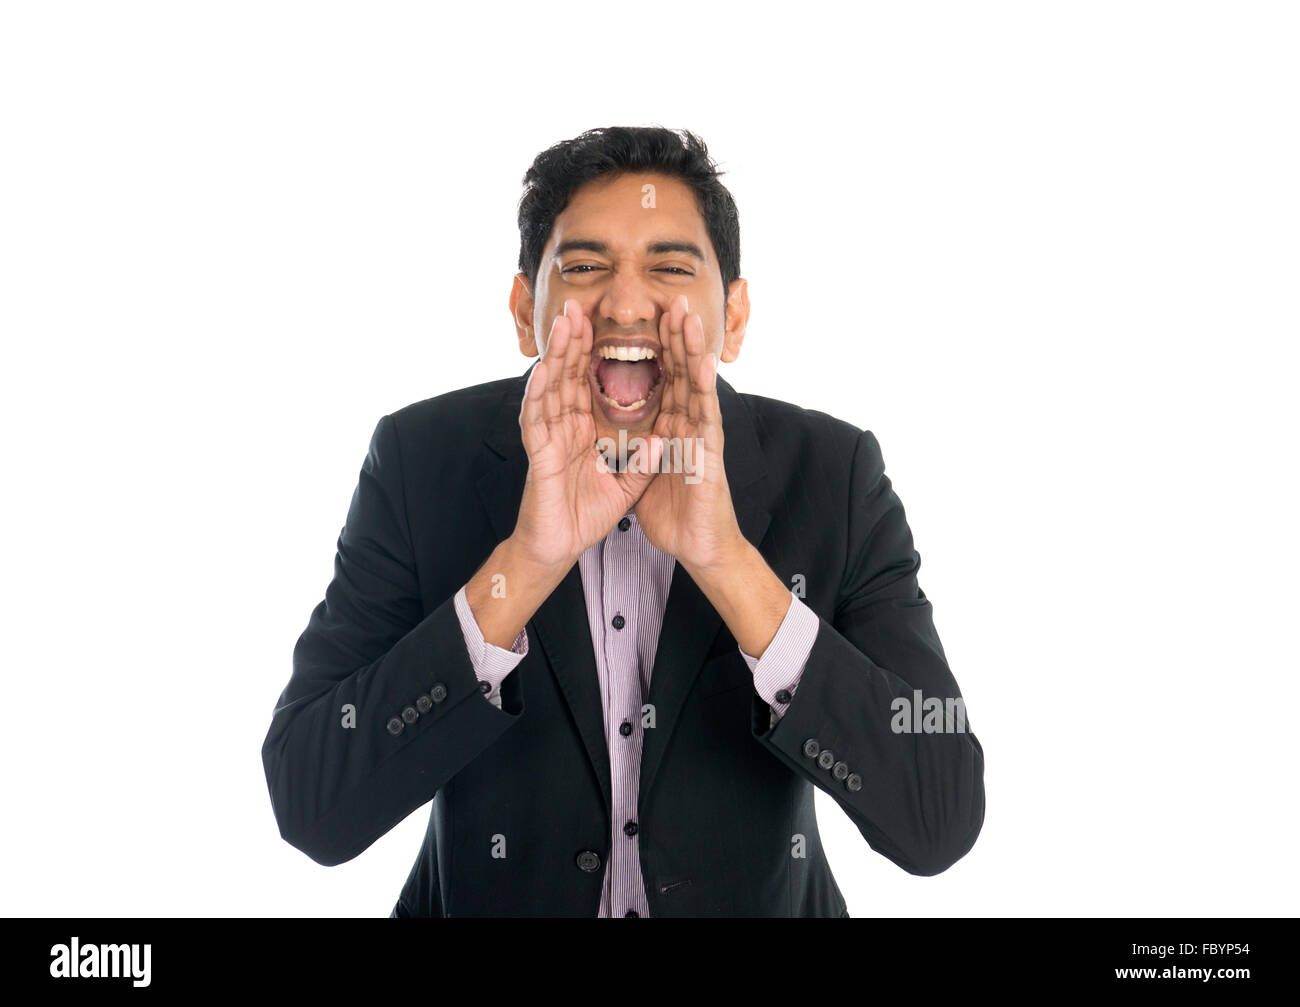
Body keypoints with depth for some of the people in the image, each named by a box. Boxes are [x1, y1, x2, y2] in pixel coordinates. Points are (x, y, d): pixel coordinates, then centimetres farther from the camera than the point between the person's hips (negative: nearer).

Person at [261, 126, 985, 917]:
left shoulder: (835, 475, -13)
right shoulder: (421, 461, -13)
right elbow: (309, 805, -20)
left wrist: (726, 558, -30)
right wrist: (524, 561, -31)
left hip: (763, 901, 1)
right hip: (487, 901, 0)